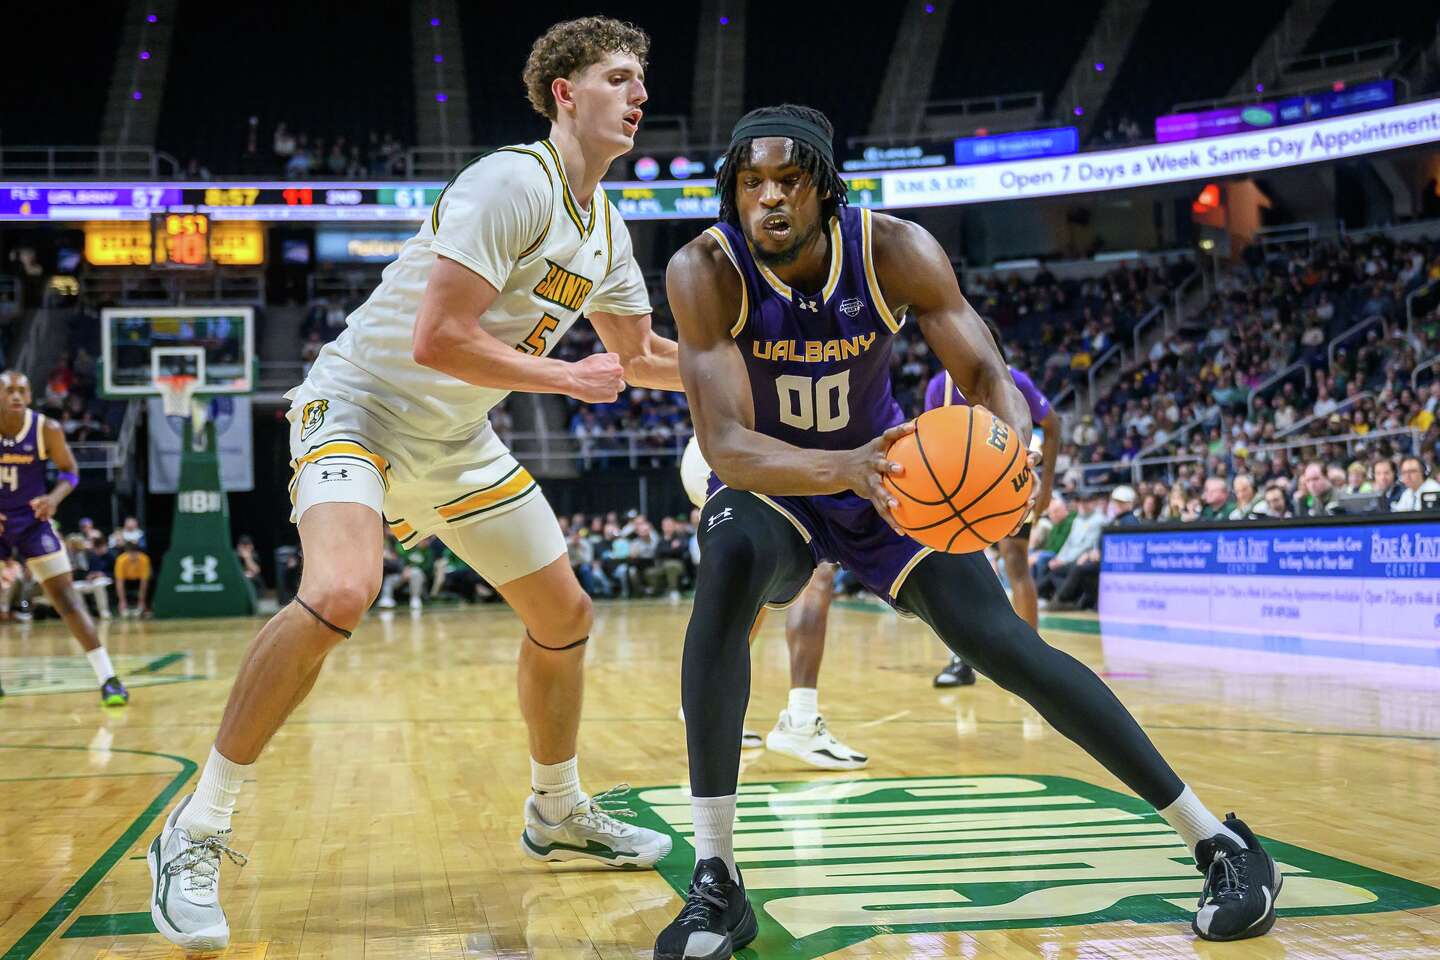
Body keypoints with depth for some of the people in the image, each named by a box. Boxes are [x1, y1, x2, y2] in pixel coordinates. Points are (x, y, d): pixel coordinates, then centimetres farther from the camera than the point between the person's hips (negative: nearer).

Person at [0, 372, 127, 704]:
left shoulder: (47, 430, -13)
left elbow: (69, 471, 1)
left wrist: (54, 497, -19)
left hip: (31, 519, -1)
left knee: (65, 594, -9)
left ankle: (107, 678, -12)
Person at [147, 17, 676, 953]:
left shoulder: (607, 227, 6)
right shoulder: (512, 182, -22)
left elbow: (640, 355, 20)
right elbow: (436, 341, -29)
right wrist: (567, 377, -19)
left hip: (455, 439, 9)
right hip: (360, 407, -9)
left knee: (565, 615, 10)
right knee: (340, 593, -33)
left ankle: (558, 813, 33)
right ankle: (196, 835, -19)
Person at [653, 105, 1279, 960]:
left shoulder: (896, 251, -23)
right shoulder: (706, 272, -27)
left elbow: (986, 373, -20)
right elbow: (726, 446, -36)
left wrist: (1010, 441, -46)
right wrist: (844, 469, -56)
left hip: (890, 473, 1)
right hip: (770, 484, -1)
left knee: (1007, 646, -10)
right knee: (728, 569, -35)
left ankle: (1220, 842, 3)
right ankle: (716, 882, -28)